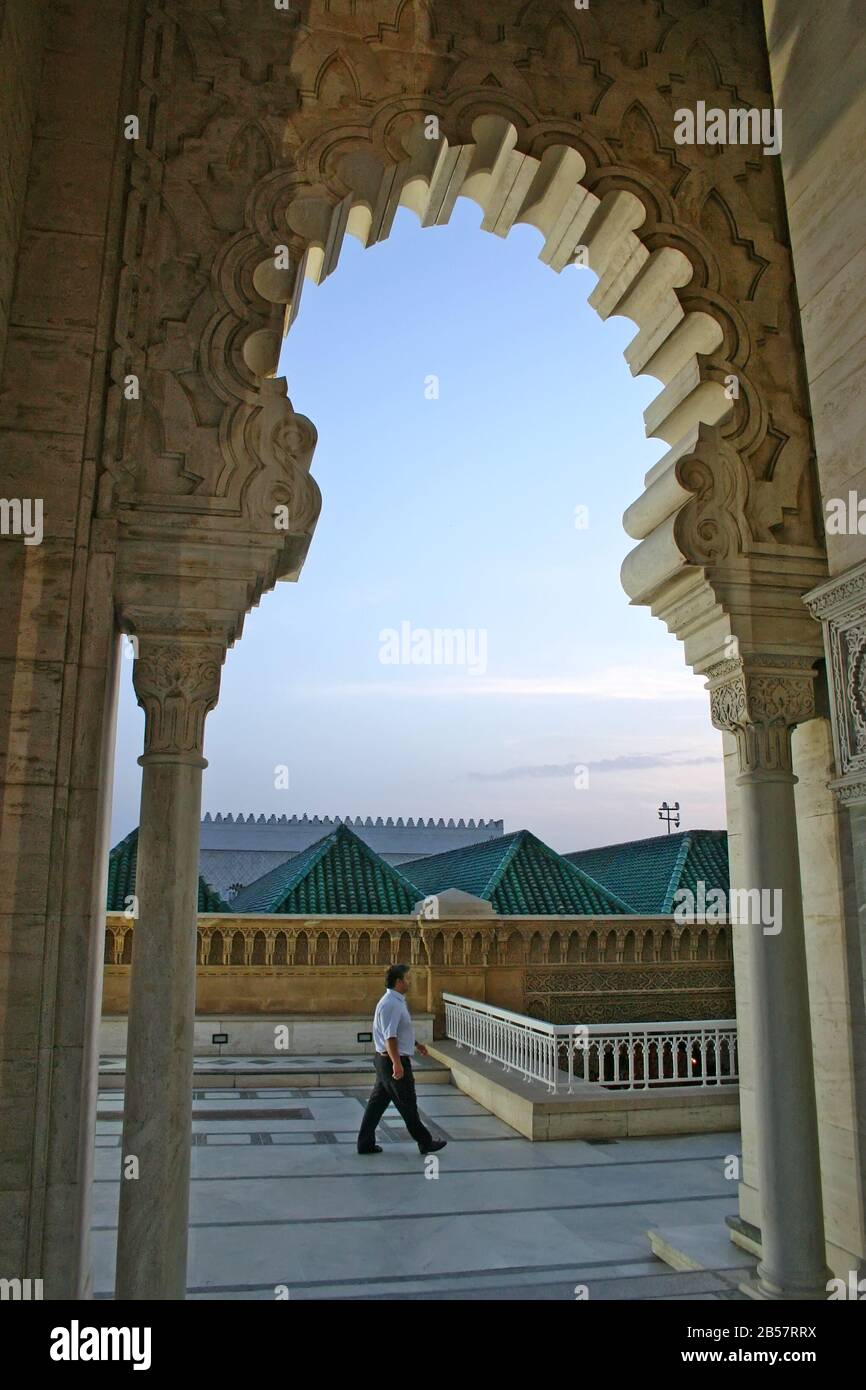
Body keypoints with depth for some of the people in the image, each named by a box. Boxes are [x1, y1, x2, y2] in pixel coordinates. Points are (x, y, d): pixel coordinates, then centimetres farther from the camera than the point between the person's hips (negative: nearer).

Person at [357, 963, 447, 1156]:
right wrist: (397, 1063, -29)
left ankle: (366, 1143, 18)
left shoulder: (397, 1001, 12)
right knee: (407, 1104, 3)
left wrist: (416, 1044, 32)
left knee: (378, 1101, 13)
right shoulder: (391, 1004, -21)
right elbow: (390, 1037, -27)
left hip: (385, 1060, 10)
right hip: (394, 1061, -10)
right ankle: (425, 1142, 14)